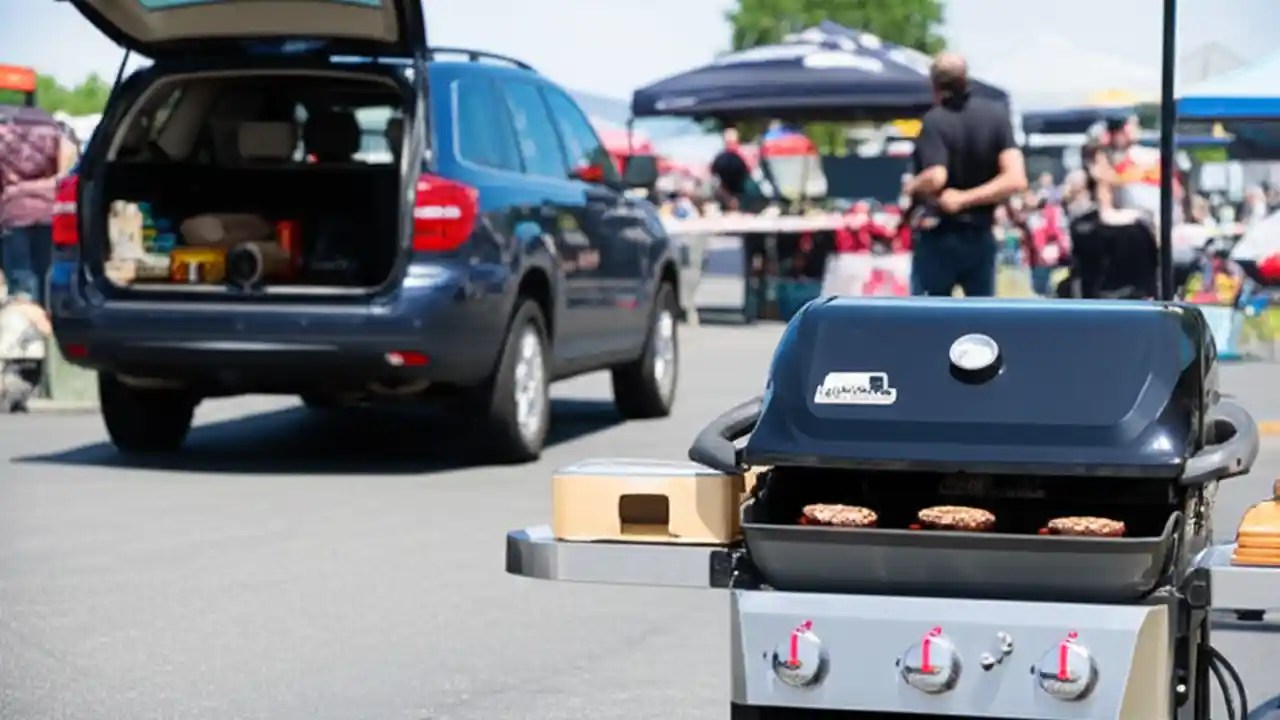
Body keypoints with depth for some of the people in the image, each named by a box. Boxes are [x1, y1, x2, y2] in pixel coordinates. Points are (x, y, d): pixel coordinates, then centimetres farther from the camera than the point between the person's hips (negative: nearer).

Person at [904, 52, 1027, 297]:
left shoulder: (934, 121, -14)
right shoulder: (996, 115, 0)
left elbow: (935, 179, -28)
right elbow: (1016, 180, -9)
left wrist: (912, 187, -7)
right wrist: (965, 199, -10)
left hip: (938, 240, -4)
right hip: (980, 239, 4)